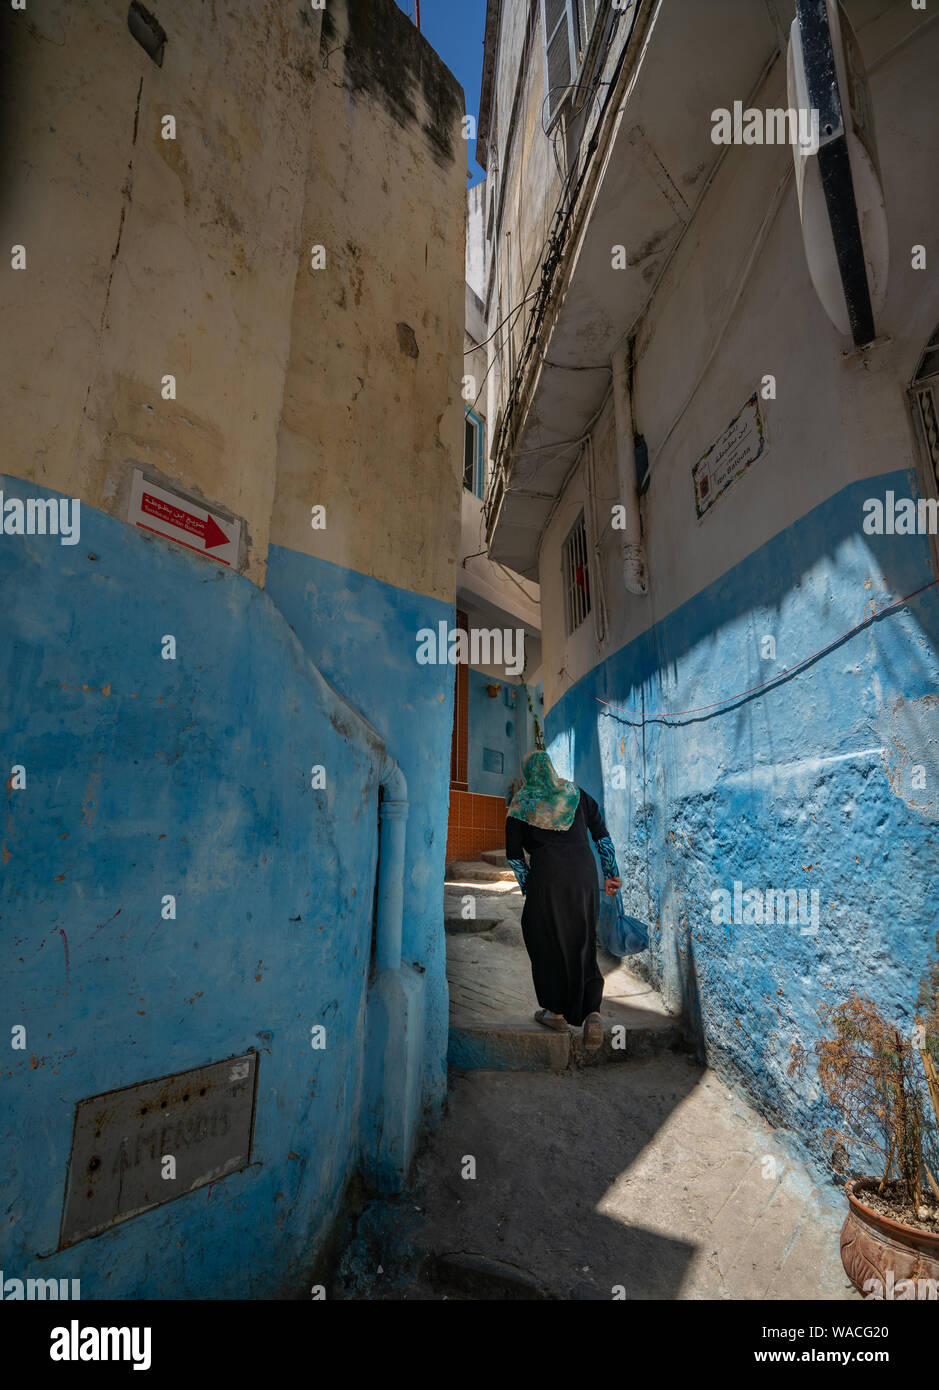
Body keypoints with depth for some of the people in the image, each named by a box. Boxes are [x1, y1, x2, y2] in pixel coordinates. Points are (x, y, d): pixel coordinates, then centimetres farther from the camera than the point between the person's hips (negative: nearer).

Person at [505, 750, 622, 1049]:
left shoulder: (521, 803, 3)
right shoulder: (576, 794, 10)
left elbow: (513, 854, 1)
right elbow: (602, 835, 8)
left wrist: (528, 888, 9)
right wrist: (611, 875, 11)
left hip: (547, 878, -3)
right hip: (584, 876, 3)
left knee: (546, 941, 14)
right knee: (582, 943, 14)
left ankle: (555, 1011, 25)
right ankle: (592, 1011, -1)